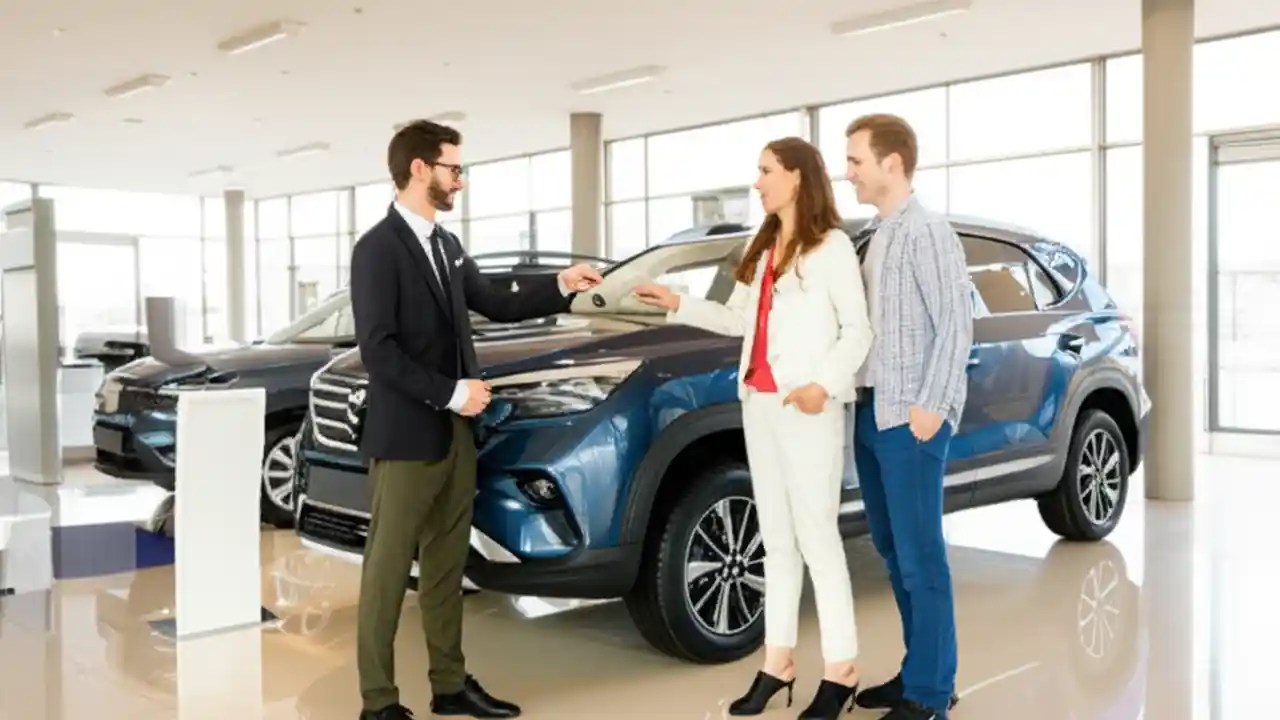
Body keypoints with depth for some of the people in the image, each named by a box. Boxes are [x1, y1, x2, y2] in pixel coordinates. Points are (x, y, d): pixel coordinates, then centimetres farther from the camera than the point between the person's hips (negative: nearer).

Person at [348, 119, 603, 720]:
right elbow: (378, 350, -18)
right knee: (388, 569, 1)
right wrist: (451, 393, -19)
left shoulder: (447, 244, 13)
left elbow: (495, 305, 22)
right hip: (405, 438, -8)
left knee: (445, 565, 14)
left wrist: (561, 285, 11)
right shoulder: (378, 248, -11)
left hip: (455, 435, 8)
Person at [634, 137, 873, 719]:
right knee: (777, 541, 10)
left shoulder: (831, 246, -6)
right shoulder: (763, 247, 17)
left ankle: (840, 671, 6)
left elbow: (858, 330, -9)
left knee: (817, 539, -4)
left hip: (808, 408, -8)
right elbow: (740, 320, 16)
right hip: (759, 403, 8)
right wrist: (680, 306, 7)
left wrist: (825, 385, -20)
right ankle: (778, 662, 17)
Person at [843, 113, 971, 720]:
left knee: (920, 554, -3)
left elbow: (956, 326, -13)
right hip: (871, 412, 9)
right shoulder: (877, 235, 17)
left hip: (910, 418, -9)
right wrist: (860, 401, 12)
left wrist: (931, 406, -17)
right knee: (891, 550, 13)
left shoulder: (927, 232, -8)